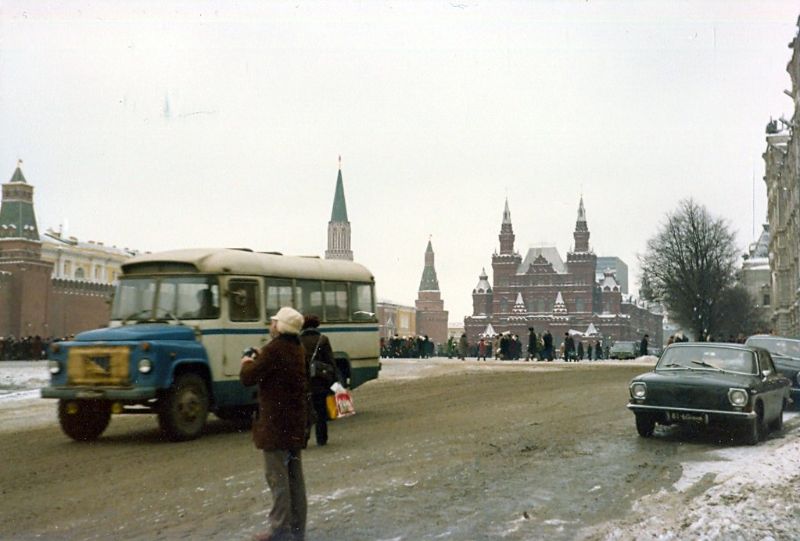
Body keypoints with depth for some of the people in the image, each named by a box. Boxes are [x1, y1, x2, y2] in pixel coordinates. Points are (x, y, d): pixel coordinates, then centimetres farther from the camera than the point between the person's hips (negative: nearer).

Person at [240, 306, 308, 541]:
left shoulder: (274, 349, -17)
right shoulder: (298, 350, 11)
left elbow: (248, 377, -16)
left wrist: (247, 362, 4)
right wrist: (260, 358, 15)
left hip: (276, 422, -9)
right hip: (295, 421, 9)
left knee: (277, 476, -4)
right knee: (294, 475, 13)